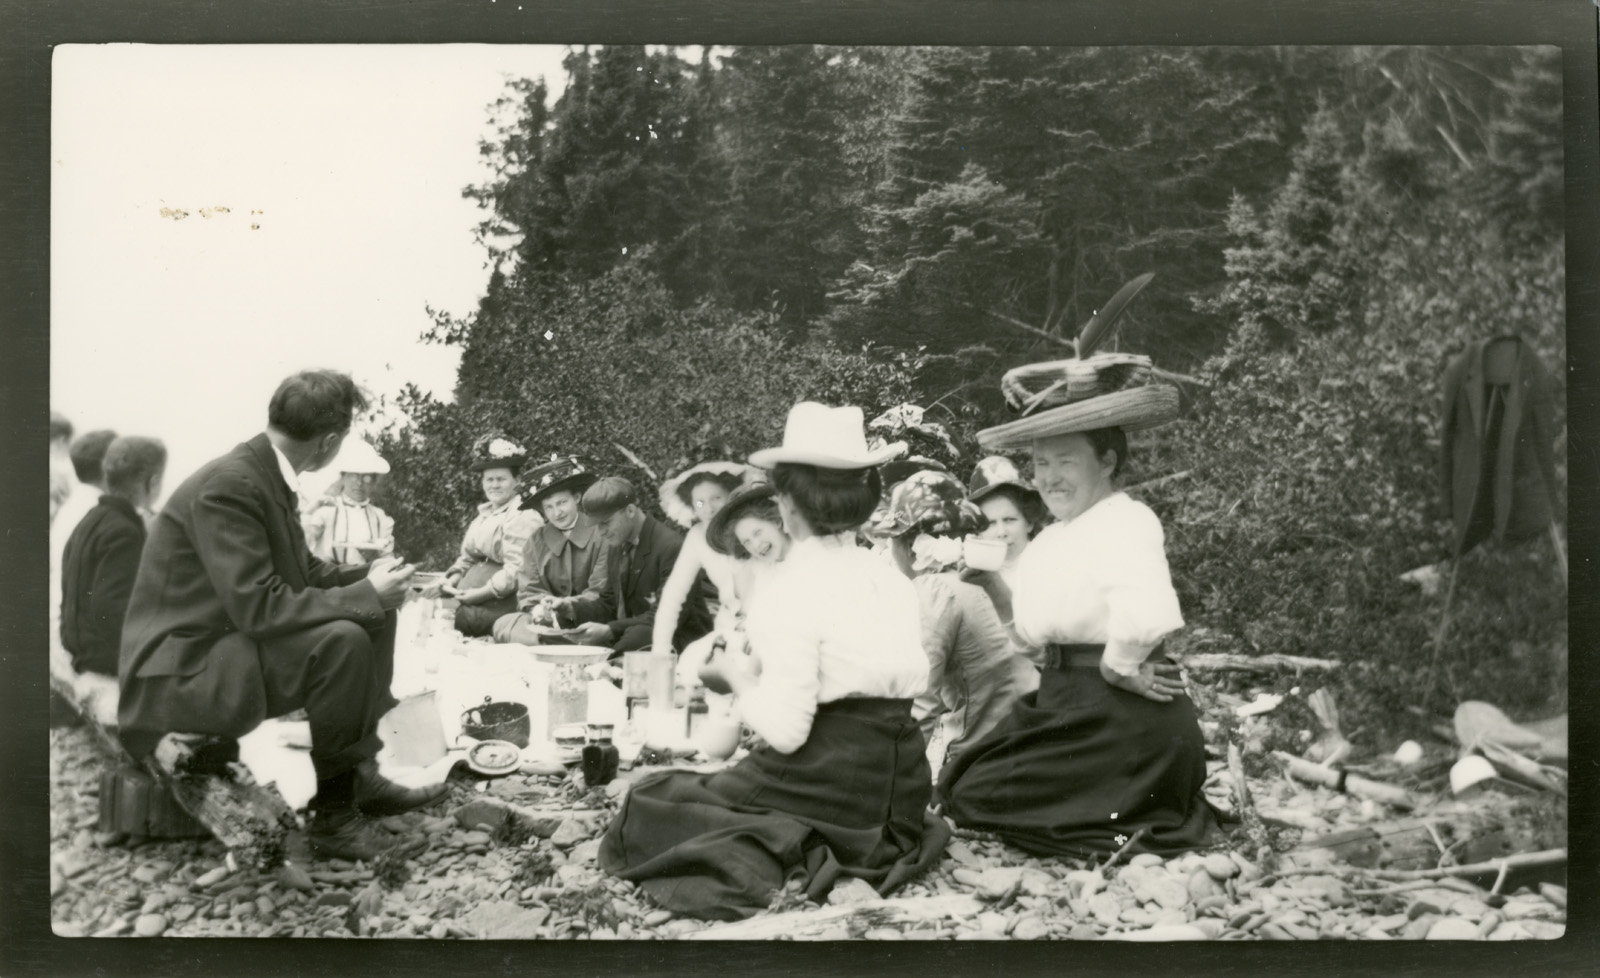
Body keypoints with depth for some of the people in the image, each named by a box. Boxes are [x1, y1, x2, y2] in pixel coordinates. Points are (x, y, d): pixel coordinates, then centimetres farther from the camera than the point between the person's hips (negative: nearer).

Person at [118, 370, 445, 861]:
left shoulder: (268, 476, 3)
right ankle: (332, 813, -14)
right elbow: (257, 606, -30)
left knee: (375, 618, 10)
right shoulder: (228, 484, -25)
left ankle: (360, 773, 10)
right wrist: (365, 593, -22)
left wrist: (367, 577, -4)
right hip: (181, 669, -10)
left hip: (231, 643, 10)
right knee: (343, 640, -28)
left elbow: (302, 573, 12)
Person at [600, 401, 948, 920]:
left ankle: (783, 855, -6)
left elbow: (784, 730, -20)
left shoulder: (793, 586, -16)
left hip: (828, 782, -7)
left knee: (652, 800, 11)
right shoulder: (893, 579, 5)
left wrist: (738, 674, -1)